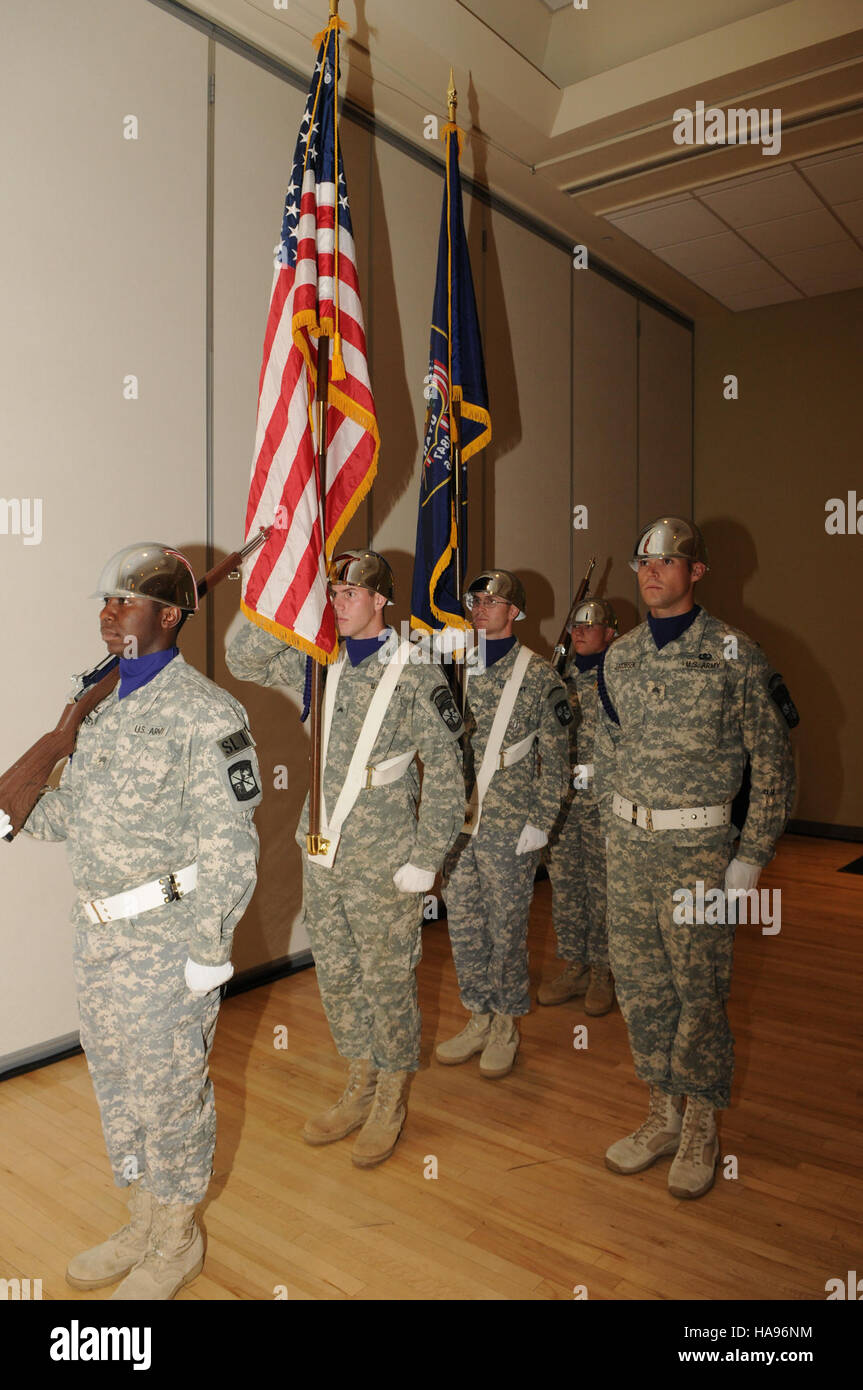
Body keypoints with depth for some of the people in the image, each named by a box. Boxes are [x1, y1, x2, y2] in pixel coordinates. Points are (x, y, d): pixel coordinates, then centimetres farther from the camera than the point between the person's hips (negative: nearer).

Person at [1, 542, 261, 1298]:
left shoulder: (205, 713, -17)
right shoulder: (107, 709, 9)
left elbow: (229, 851, -18)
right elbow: (74, 807, 17)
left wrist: (205, 960, -17)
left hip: (165, 942, -8)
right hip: (99, 939, 8)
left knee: (169, 1093, 10)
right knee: (118, 1086, 21)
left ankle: (177, 1241, 35)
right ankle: (144, 1223, 44)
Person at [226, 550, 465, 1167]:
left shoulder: (416, 673, -11)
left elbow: (445, 775, -10)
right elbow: (245, 660, 5)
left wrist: (423, 861, -13)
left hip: (381, 862, -5)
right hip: (322, 855, 6)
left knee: (387, 981, 9)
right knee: (336, 976, 17)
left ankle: (391, 1101, 29)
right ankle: (361, 1087, 37)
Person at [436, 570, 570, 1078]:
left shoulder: (540, 676, -5)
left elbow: (555, 759, -5)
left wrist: (539, 823, -10)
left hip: (509, 828, -4)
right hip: (456, 823, 5)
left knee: (507, 930, 7)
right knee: (463, 926, 12)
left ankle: (506, 1027, 25)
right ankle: (480, 1019, 30)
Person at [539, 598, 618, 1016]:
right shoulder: (561, 677, 11)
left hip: (604, 799, -5)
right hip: (560, 797, 5)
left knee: (602, 887, 4)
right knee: (563, 881, 11)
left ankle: (602, 973, 18)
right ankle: (574, 966, 24)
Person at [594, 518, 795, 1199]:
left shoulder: (735, 654, -7)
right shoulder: (619, 657, 7)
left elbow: (774, 762, -6)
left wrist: (751, 857, -9)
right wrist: (617, 829, 13)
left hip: (698, 845, -5)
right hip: (629, 844, 5)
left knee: (699, 990, 5)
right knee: (640, 986, 12)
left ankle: (701, 1125, 25)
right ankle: (665, 1111, 30)